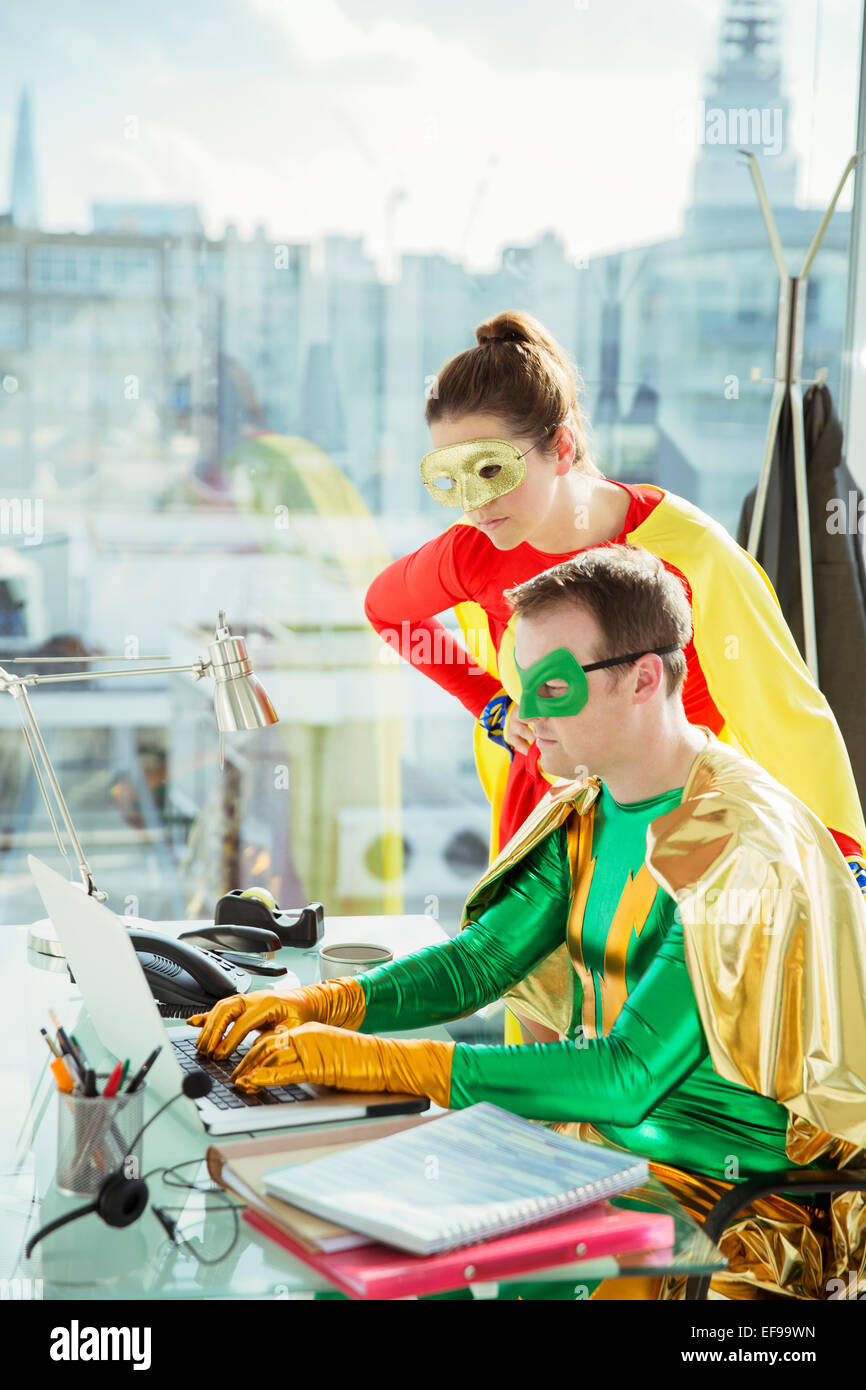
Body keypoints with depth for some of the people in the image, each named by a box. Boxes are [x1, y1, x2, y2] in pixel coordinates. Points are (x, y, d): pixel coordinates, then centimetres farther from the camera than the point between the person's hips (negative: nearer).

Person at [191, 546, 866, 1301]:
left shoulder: (749, 853, -23)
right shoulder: (588, 812, 4)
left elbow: (626, 1076, -29)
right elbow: (480, 958, 7)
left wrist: (380, 1060, -32)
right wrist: (316, 1004, -11)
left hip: (731, 1200, -7)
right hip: (600, 1140, 7)